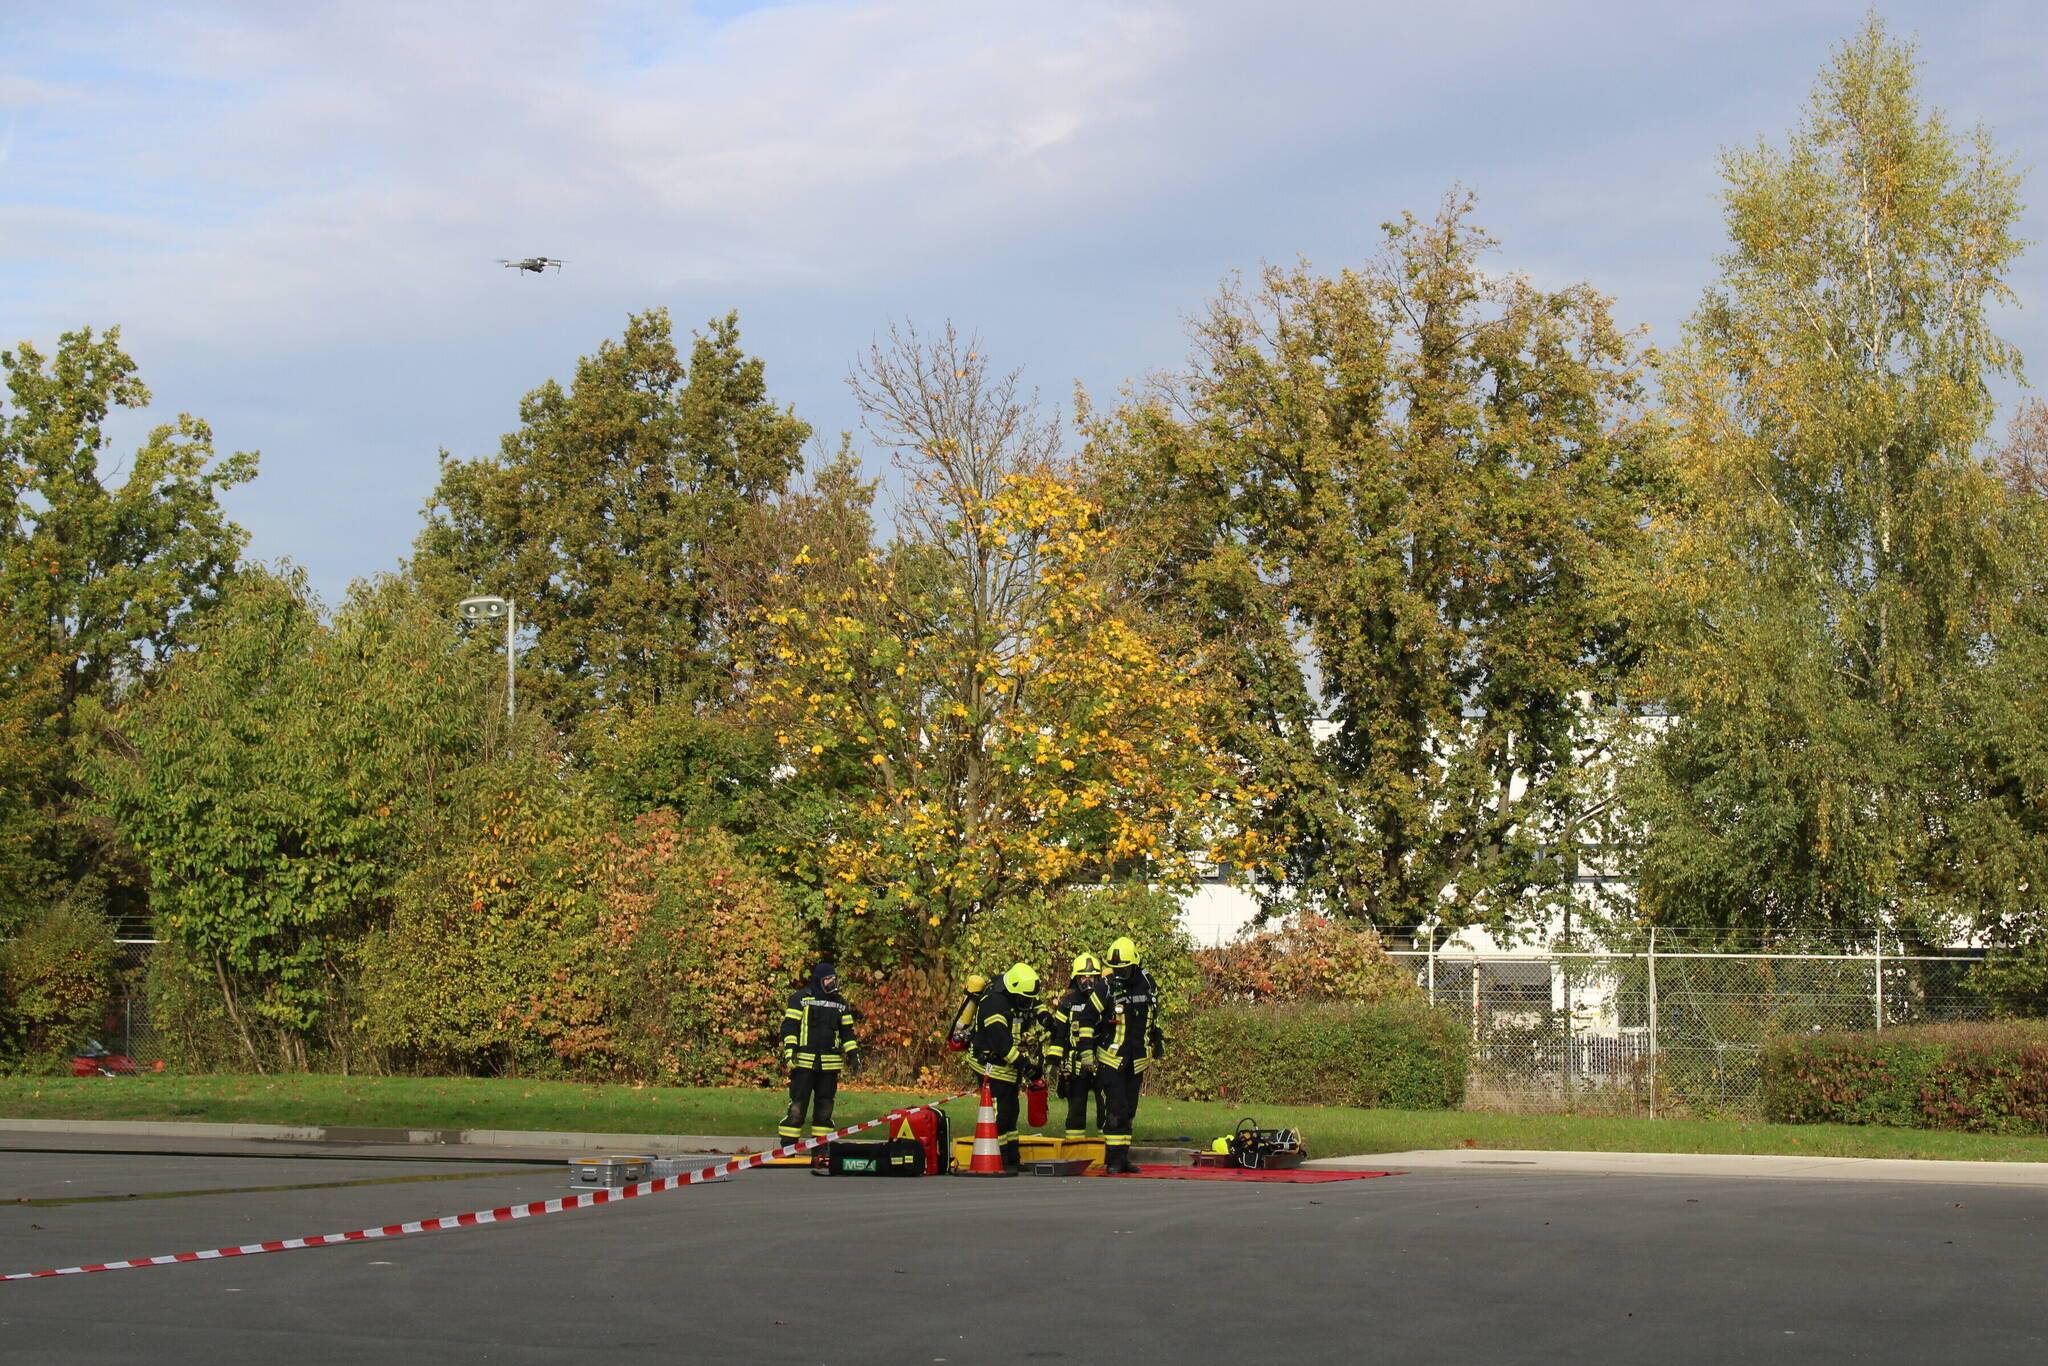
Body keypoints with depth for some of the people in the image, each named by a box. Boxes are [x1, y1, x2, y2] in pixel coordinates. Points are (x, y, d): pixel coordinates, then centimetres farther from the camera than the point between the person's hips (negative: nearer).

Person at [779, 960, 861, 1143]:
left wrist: (853, 1054, 12)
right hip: (804, 1061, -5)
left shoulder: (841, 1004, 16)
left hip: (829, 1064, 5)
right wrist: (789, 1050, -12)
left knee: (824, 1106, 6)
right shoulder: (800, 999, 1)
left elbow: (847, 1031, 20)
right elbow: (789, 1026, -2)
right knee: (798, 1104, -8)